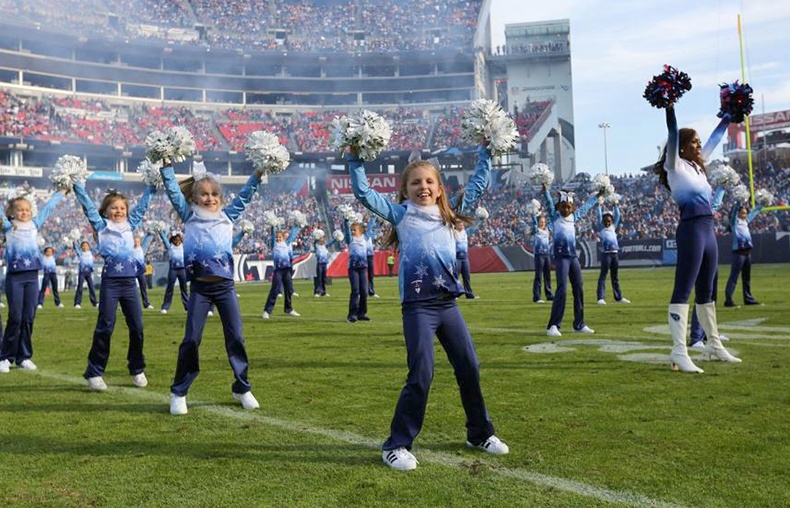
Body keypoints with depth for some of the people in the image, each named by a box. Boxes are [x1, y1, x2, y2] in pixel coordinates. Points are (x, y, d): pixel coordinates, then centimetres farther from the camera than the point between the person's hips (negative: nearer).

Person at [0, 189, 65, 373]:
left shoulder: (35, 224, 12)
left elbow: (48, 207, 19)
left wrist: (61, 191, 25)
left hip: (32, 276, 3)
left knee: (28, 318, 5)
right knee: (15, 318, -3)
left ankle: (24, 357, 13)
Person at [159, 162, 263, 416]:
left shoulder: (227, 216, 12)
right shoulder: (189, 216, 8)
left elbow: (244, 195, 14)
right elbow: (173, 190, 4)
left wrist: (258, 173, 8)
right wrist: (167, 165, -2)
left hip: (225, 285, 2)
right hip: (200, 287, -2)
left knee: (235, 337, 3)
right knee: (191, 339, -2)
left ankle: (242, 388, 16)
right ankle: (178, 392, 11)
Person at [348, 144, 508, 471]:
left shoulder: (448, 214, 14)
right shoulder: (401, 214, 3)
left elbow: (476, 187, 23)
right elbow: (364, 193, -4)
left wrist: (485, 155, 22)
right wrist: (355, 159, -9)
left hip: (448, 303, 5)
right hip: (417, 306, -5)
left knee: (470, 368, 11)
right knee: (421, 375, -9)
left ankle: (480, 433, 30)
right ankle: (396, 445, 5)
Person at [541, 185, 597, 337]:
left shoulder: (574, 217, 13)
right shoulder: (555, 216, 1)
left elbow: (586, 206, 26)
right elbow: (549, 203, -14)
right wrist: (545, 190, -29)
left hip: (573, 257, 6)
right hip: (561, 257, -6)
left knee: (579, 289, 8)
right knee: (562, 290, -15)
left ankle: (579, 324, 19)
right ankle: (553, 326, -12)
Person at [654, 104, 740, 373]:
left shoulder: (697, 166, 18)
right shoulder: (675, 166, -2)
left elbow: (714, 140, 29)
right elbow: (673, 135, -16)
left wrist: (728, 116, 31)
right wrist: (669, 107, -23)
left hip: (708, 230, 9)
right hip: (691, 229, -9)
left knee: (706, 291, 16)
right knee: (683, 291, -13)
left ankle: (714, 344, 26)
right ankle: (679, 352, -17)